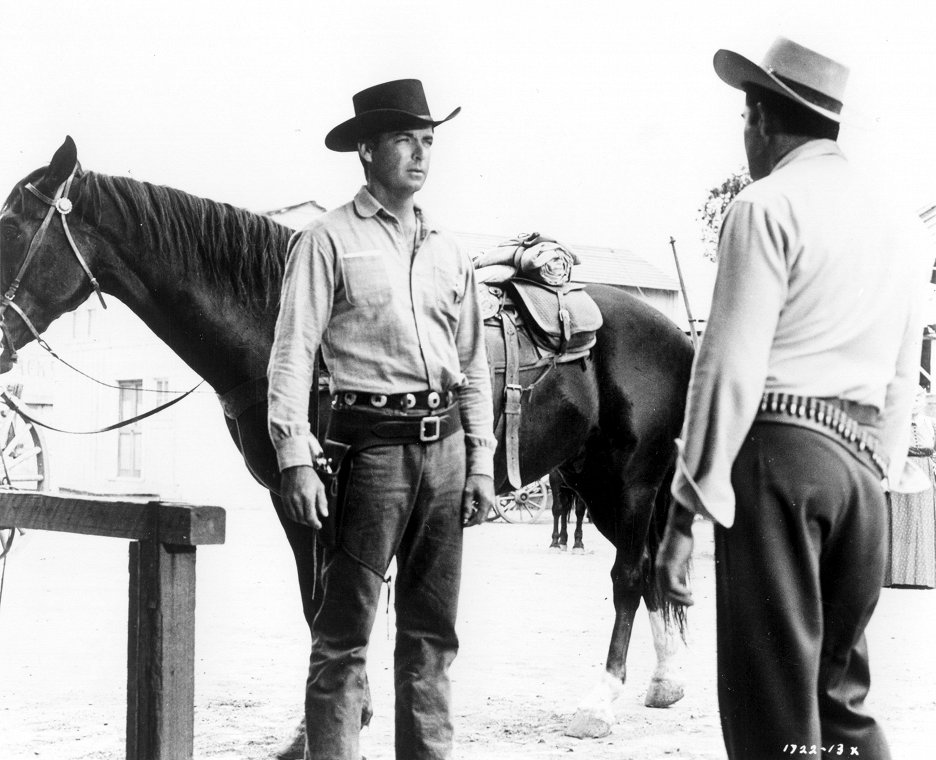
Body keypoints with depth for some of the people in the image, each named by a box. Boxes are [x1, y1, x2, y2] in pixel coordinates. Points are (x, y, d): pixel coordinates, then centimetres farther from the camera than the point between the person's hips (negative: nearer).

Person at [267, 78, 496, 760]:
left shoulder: (450, 252, 15)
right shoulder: (328, 240, -1)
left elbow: (473, 364, 16)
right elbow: (293, 353, -6)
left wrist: (481, 461, 10)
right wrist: (295, 459, -14)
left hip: (445, 447, 5)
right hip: (370, 442, -5)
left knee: (432, 629, 11)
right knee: (345, 630, -2)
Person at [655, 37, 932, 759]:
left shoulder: (768, 205, -5)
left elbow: (730, 364, -11)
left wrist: (687, 509, -10)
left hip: (778, 450, -7)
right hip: (860, 463, 7)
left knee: (773, 701, -2)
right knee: (841, 691, 15)